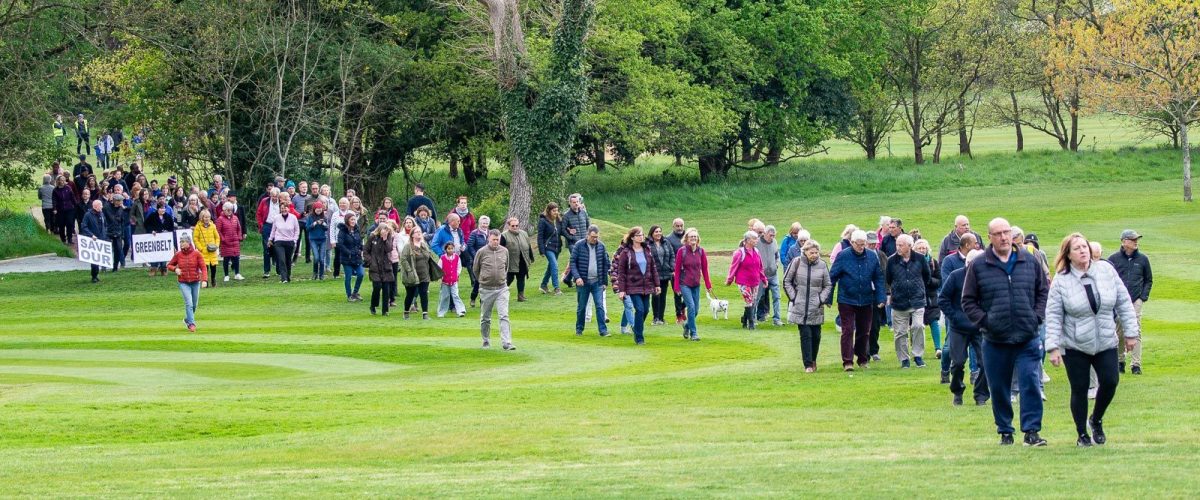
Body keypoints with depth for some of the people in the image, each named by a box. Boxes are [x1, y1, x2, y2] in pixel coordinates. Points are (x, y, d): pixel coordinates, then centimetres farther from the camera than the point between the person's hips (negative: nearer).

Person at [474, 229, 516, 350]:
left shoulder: (504, 251, 4)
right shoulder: (481, 252, -5)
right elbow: (475, 269, 7)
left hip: (502, 289, 1)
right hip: (486, 289, -1)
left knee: (504, 316, -9)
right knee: (485, 318, 9)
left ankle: (507, 343, -15)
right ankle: (486, 341, 24)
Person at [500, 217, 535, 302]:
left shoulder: (524, 234, 11)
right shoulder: (504, 236, -8)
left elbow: (529, 247, 17)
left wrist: (531, 259, 17)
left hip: (522, 263, 5)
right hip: (511, 264, -5)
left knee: (521, 279, 8)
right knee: (509, 279, -1)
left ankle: (521, 296, 16)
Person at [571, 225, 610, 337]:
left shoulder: (601, 246, 3)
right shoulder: (579, 245, -5)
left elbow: (605, 264, 10)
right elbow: (573, 262, -4)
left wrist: (605, 281, 8)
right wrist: (577, 277, -17)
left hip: (597, 282, 1)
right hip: (583, 282, -1)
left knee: (600, 306, -5)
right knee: (581, 307, 7)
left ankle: (603, 330, -5)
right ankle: (579, 329, 20)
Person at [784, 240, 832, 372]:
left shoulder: (822, 265, 0)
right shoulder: (796, 263, -3)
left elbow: (828, 285, 9)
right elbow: (786, 281, 5)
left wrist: (821, 299, -3)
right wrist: (793, 297, -2)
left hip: (816, 308, 2)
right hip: (800, 307, -2)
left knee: (816, 335, 6)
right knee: (805, 335, -5)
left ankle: (813, 360, 25)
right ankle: (808, 364, -2)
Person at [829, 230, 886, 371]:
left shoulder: (872, 257, 1)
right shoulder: (843, 256, -7)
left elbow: (878, 278, 6)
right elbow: (832, 277, -3)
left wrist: (881, 298, -1)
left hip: (866, 301, 3)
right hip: (846, 300, -3)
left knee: (864, 332, 12)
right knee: (848, 331, -6)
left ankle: (863, 359, 25)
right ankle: (847, 361, -6)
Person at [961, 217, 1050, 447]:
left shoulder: (1030, 262, 5)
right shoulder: (978, 266, 0)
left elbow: (1043, 292, 13)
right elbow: (968, 301, 4)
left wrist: (1037, 317, -1)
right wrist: (984, 321, -8)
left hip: (1027, 339, 0)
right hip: (995, 340, 0)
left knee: (1030, 383, -9)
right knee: (998, 389, 6)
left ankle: (1031, 431, -5)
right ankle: (1005, 432, 18)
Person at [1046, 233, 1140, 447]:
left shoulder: (1106, 270, -2)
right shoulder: (1061, 281, -8)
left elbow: (1124, 302, 5)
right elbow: (1053, 316, -7)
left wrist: (1131, 332, 3)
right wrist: (1053, 347, -13)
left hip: (1106, 343, 2)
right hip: (1075, 346, -2)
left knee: (1110, 382, -8)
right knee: (1079, 390, 1)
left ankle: (1096, 420, 19)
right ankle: (1082, 434, 17)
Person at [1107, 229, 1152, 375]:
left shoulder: (1142, 259, 7)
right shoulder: (1114, 259, 3)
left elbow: (1148, 280, 15)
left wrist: (1144, 297, 4)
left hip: (1135, 302, 0)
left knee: (1135, 333, -9)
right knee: (1119, 332, 4)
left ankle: (1136, 365, -9)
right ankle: (1119, 362, 17)